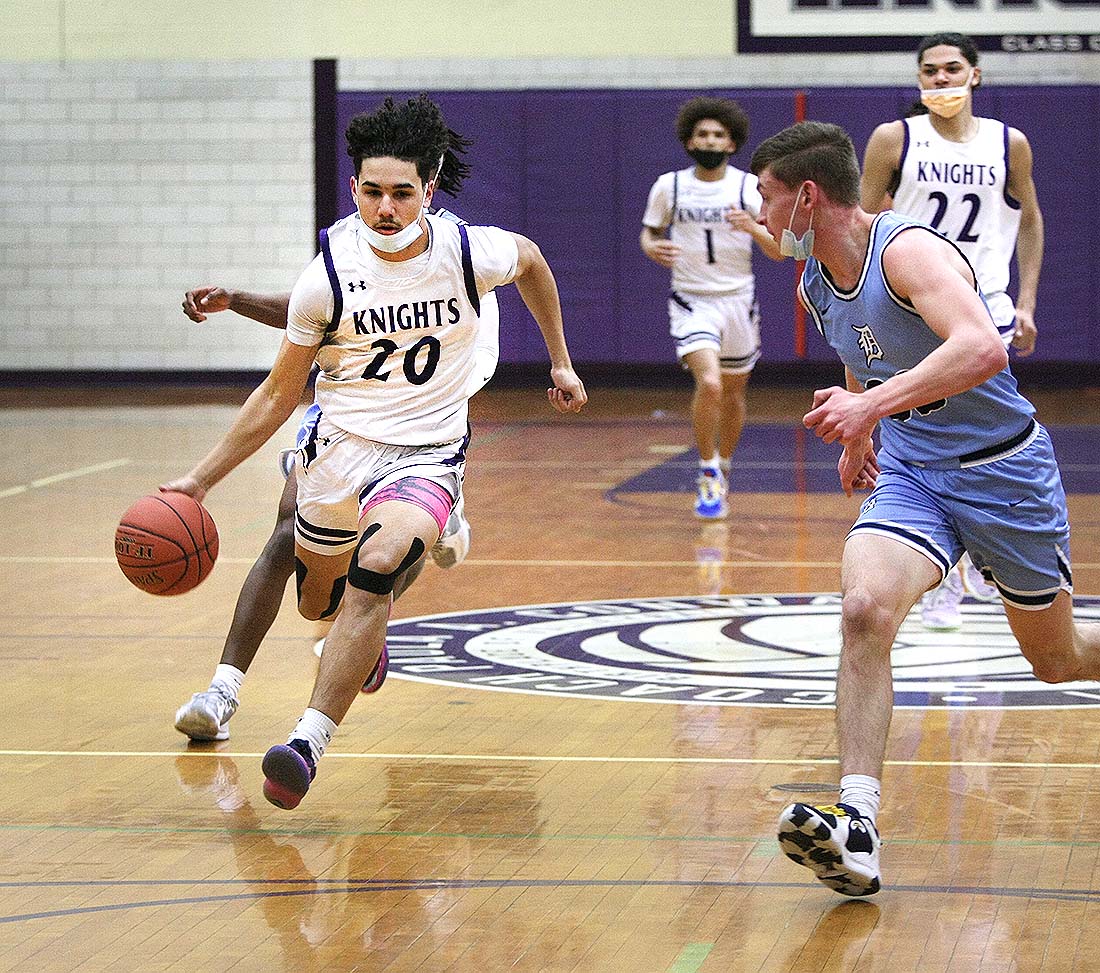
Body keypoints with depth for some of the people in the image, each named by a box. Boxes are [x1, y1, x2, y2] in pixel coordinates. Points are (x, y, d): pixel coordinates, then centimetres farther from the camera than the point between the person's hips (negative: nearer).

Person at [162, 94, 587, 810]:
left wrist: (561, 362, 21)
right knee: (319, 601, 19)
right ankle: (366, 640, 58)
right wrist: (201, 478, -4)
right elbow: (280, 394, -1)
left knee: (376, 568, -31)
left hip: (428, 453, -2)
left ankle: (310, 742, -32)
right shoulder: (329, 276, -12)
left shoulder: (471, 253, -13)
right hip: (341, 442, 2)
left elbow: (532, 260, 14)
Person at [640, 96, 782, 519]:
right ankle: (708, 475, -7)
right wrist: (653, 248, -13)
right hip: (692, 301, -2)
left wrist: (754, 228, -27)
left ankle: (722, 471, 37)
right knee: (709, 383, -22)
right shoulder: (669, 186, -2)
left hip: (738, 299, 2)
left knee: (733, 392, 14)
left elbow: (779, 251, -7)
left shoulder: (750, 186, -4)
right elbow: (648, 232, 11)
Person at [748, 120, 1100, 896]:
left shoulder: (908, 250, -23)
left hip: (1003, 469, -5)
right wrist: (858, 435, 23)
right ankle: (856, 828, -32)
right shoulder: (817, 285, 3)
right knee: (864, 610, -24)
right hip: (910, 474, 5)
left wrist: (874, 404, -47)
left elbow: (983, 348, -40)